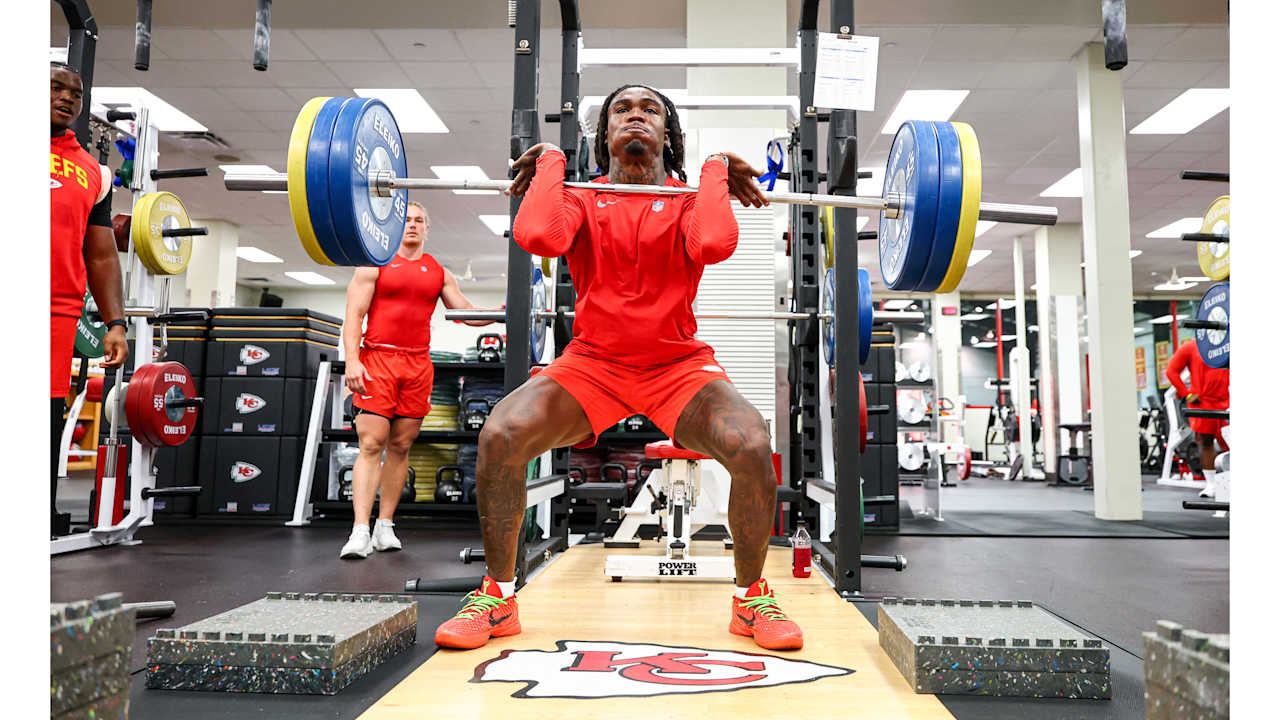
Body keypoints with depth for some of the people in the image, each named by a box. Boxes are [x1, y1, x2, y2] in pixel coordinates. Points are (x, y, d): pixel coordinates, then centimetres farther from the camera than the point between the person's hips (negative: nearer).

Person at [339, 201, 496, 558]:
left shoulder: (439, 273, 16)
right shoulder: (374, 265, 6)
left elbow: (469, 314, 17)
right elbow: (354, 316, -1)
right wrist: (352, 361, -13)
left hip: (418, 366, 3)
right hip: (378, 359, -3)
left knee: (401, 446, 4)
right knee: (371, 444, -9)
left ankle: (385, 526, 10)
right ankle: (360, 531, -12)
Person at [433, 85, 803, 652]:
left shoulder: (689, 200, 0)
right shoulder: (581, 199, 1)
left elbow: (713, 244, -26)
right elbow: (536, 236, -24)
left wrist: (715, 172, -9)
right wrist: (551, 162, -8)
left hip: (680, 366, 0)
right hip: (592, 363, 1)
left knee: (752, 447, -27)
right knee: (499, 435, -24)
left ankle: (752, 599, 0)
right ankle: (497, 598, -1)